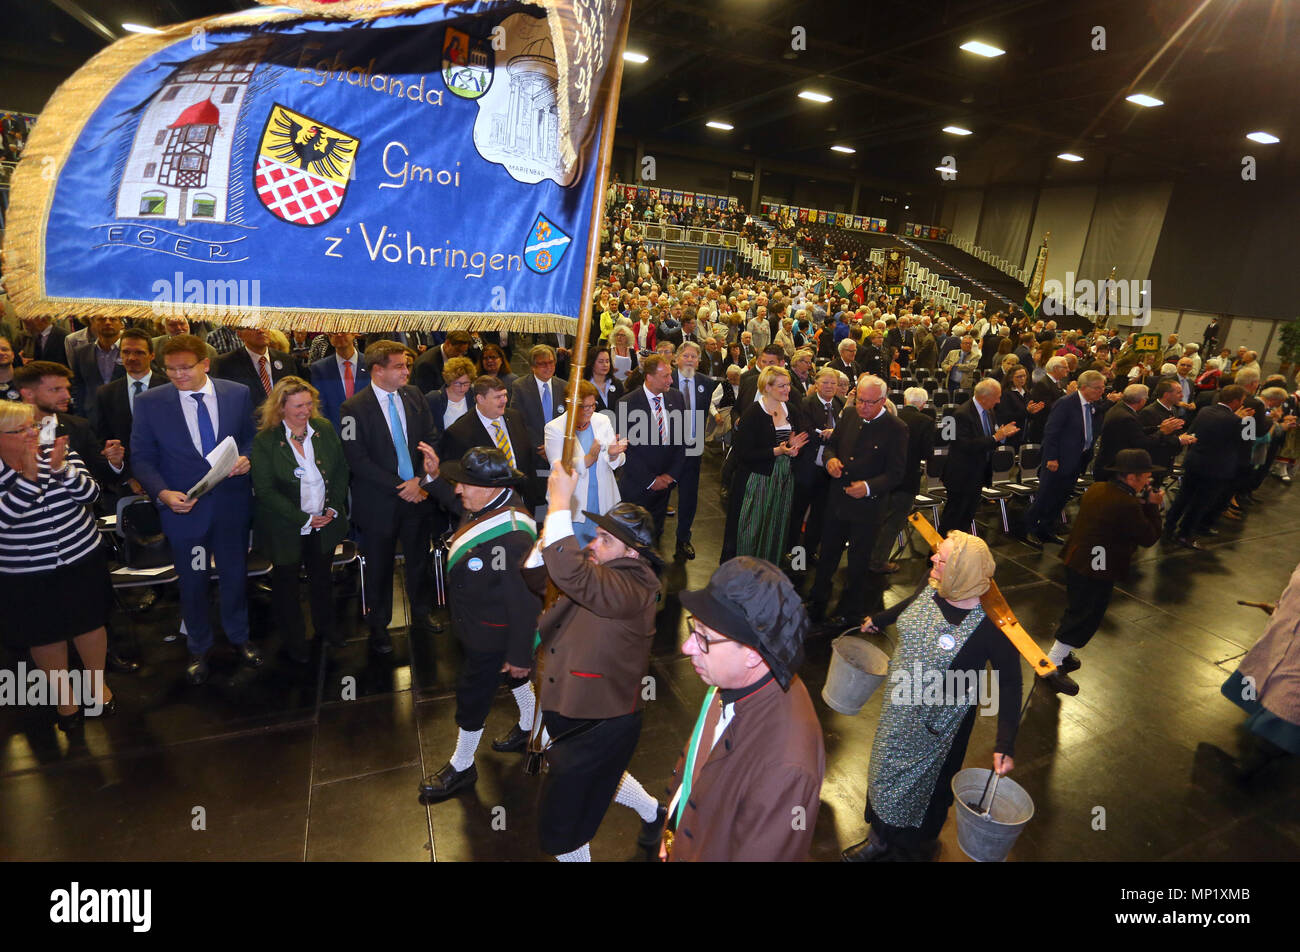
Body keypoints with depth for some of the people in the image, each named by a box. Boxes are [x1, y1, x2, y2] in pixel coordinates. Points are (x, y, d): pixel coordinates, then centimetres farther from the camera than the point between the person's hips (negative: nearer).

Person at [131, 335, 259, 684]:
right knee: (192, 581, 14)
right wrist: (162, 493, -19)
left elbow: (252, 436, 6)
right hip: (183, 505, -1)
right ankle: (198, 649, 35)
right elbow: (142, 458, -4)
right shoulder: (149, 402, -7)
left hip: (232, 502, 1)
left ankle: (239, 636, 39)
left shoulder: (238, 393, -4)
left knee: (235, 573, 16)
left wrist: (246, 458, -15)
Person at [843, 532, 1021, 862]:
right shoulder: (931, 586, -15)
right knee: (886, 770, 24)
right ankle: (880, 837, 52)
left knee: (926, 783, 20)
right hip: (900, 708, 6)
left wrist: (1005, 745, -21)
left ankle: (917, 846, 52)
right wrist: (878, 619, 27)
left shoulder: (990, 626, -32)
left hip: (940, 722, -6)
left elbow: (1010, 683, -19)